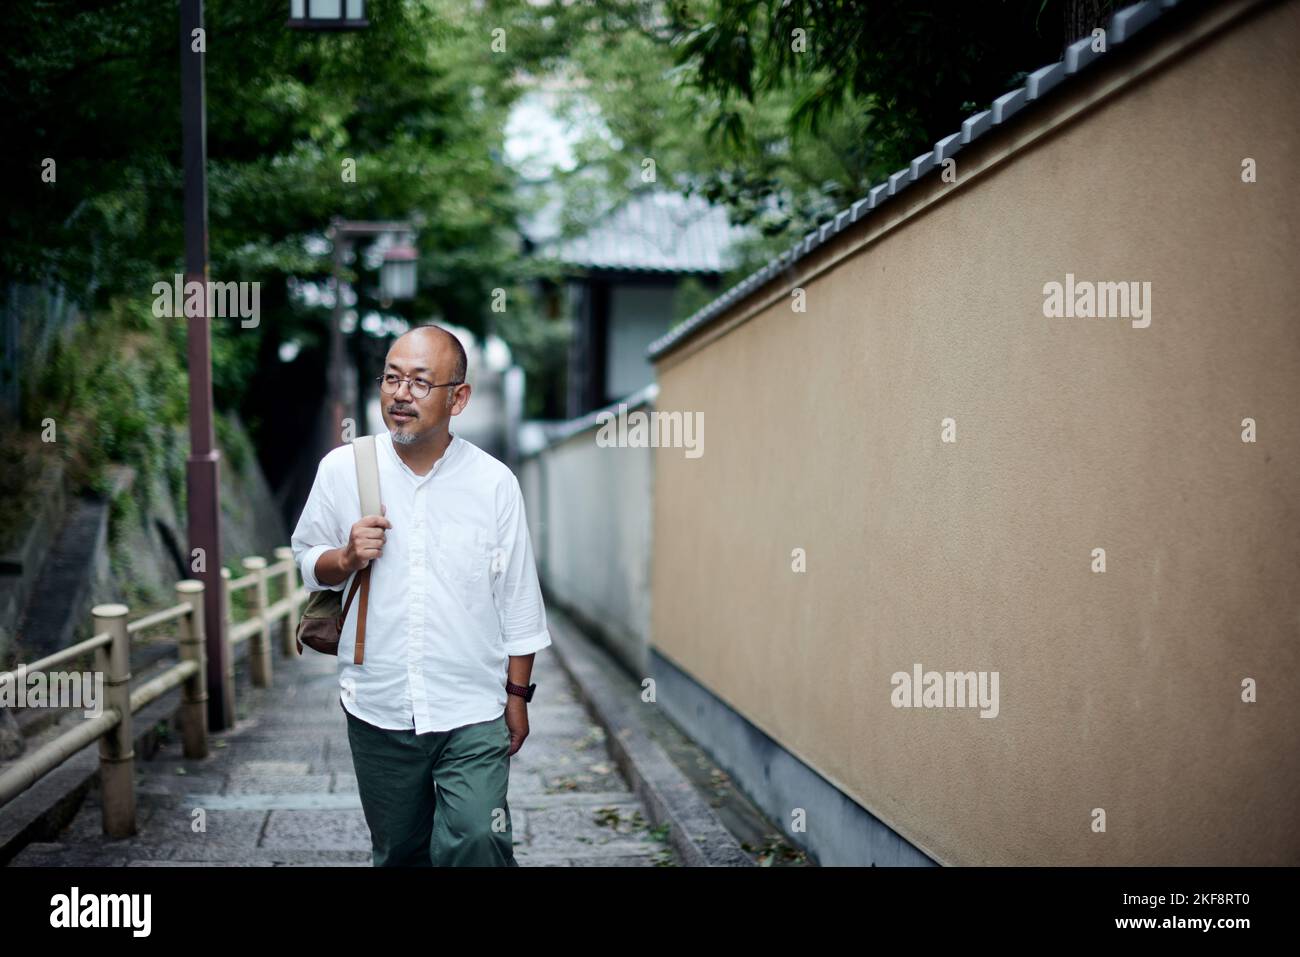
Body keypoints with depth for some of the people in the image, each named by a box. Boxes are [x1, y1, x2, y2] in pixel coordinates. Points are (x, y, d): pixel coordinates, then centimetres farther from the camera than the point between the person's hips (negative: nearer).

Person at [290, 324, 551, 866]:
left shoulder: (494, 482, -4)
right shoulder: (342, 469, -2)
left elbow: (518, 602, 3)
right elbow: (306, 559, 11)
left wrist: (518, 695, 5)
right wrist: (347, 558, -11)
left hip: (472, 714, -2)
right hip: (377, 710, 2)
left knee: (475, 847, -14)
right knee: (399, 853, 15)